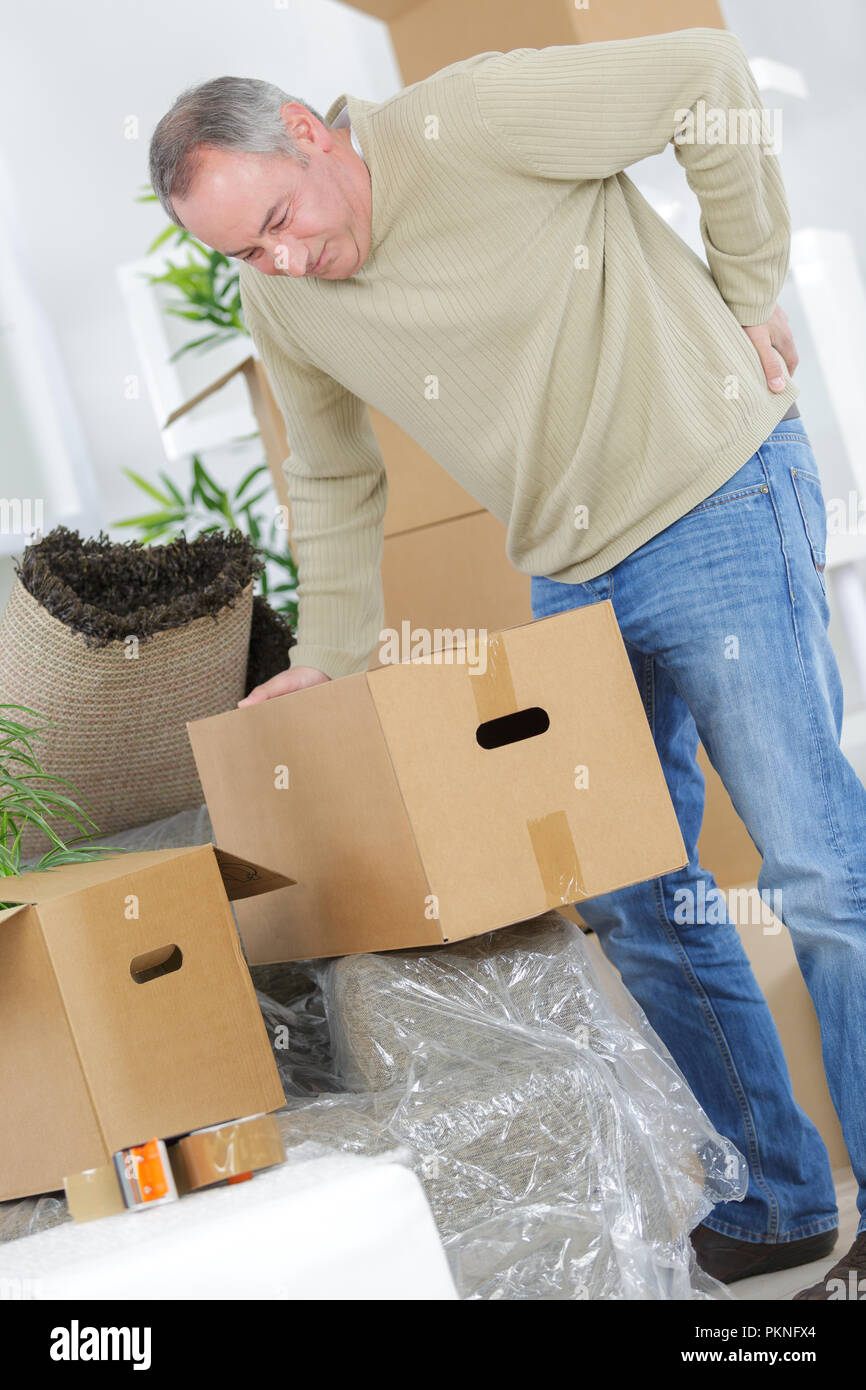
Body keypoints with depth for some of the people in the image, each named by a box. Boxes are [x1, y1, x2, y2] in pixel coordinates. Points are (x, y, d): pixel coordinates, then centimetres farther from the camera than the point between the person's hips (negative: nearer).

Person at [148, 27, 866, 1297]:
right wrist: (331, 656, 14)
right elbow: (335, 486, 17)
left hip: (716, 503, -6)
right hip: (572, 580, 7)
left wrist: (746, 294, -6)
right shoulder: (281, 307, 2)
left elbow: (708, 74, -10)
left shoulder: (474, 120, -17)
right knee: (634, 906, 9)